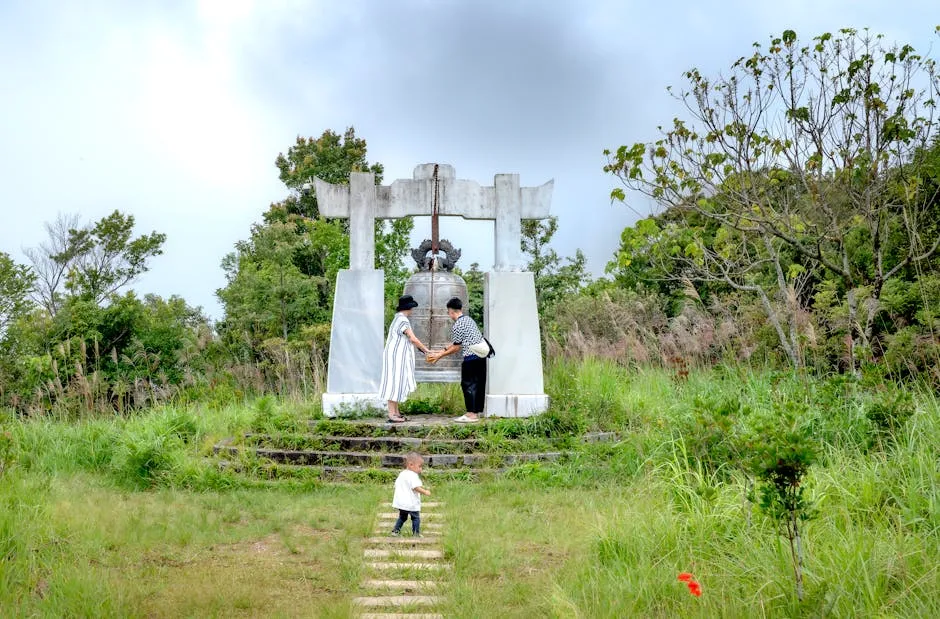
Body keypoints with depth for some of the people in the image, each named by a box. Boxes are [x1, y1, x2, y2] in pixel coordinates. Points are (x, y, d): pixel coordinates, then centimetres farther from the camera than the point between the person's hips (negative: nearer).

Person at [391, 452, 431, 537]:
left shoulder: (401, 474, 11)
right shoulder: (413, 476, -17)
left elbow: (396, 485, 20)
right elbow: (416, 487, -24)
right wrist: (425, 492, -15)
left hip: (401, 503, 8)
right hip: (412, 504, -8)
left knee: (402, 517, 21)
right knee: (416, 518, 4)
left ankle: (395, 530, 20)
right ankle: (416, 533, 4)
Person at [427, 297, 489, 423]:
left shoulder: (457, 326, -13)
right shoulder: (468, 319, 15)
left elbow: (456, 347, -9)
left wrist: (440, 356, 1)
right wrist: (443, 350, 20)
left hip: (471, 357, -9)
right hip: (481, 355, 9)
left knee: (468, 384, -3)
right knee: (479, 383, 13)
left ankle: (471, 414, -3)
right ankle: (478, 410, 21)